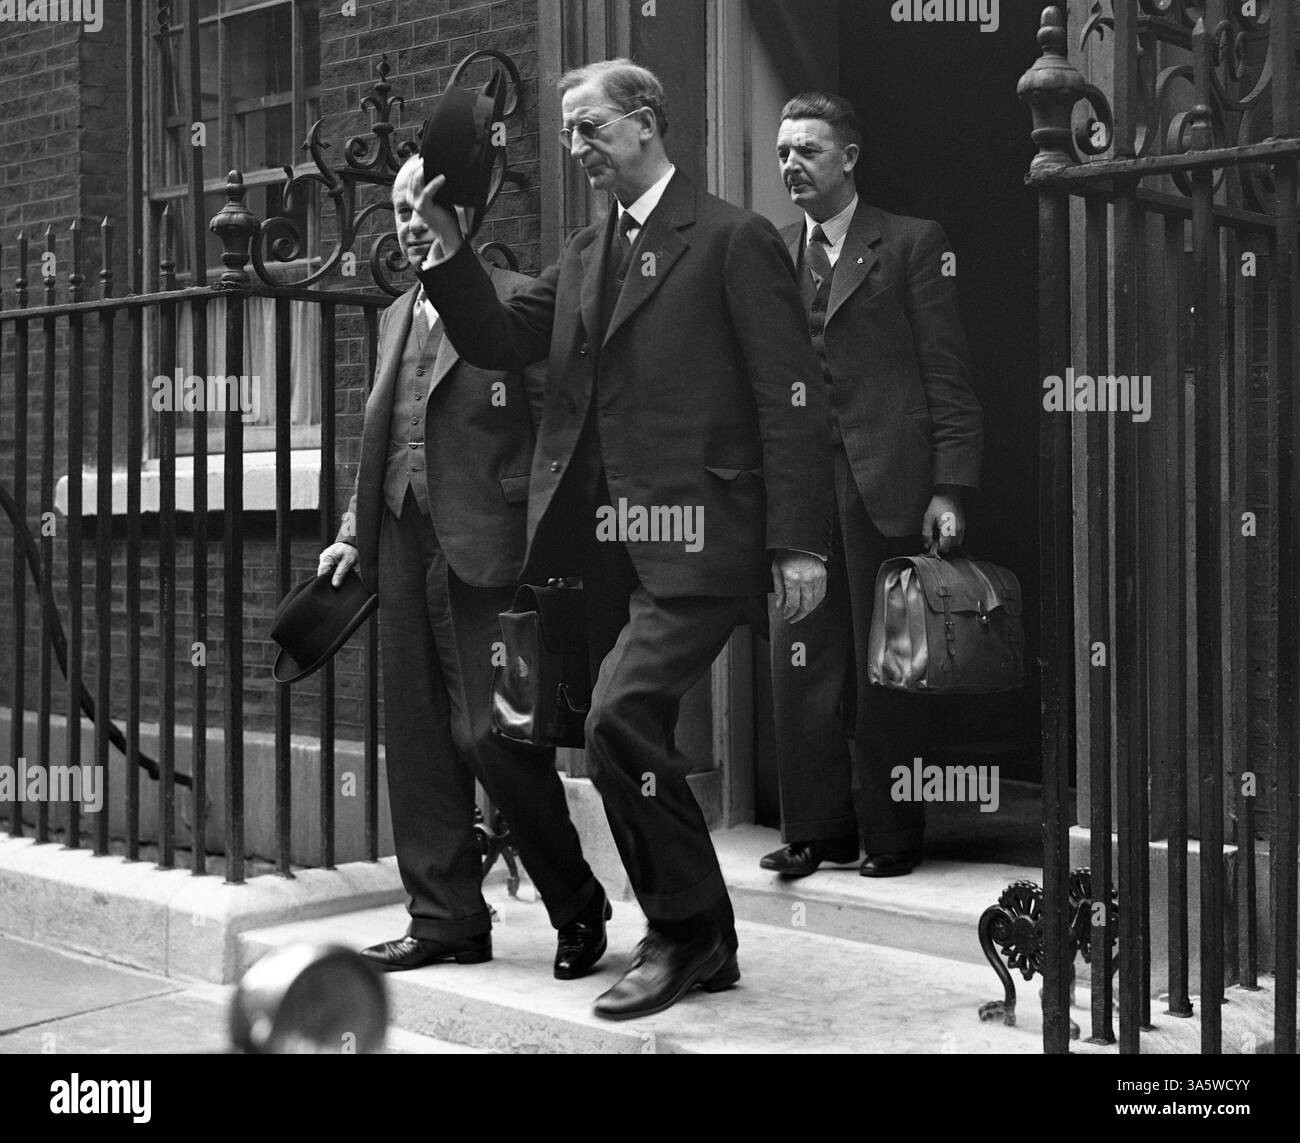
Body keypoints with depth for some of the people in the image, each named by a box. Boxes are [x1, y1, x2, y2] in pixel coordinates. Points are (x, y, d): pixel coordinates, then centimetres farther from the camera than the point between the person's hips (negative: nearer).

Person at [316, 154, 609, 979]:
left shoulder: (518, 302, -4)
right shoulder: (398, 316, 20)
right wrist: (356, 533, 13)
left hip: (484, 548, -7)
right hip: (403, 547, 8)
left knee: (490, 733, -10)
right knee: (418, 740, 7)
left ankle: (578, 907, 10)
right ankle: (446, 921, 17)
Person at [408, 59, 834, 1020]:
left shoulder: (733, 241, -3)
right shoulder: (586, 255, 19)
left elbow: (790, 399, -8)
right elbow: (501, 341, 12)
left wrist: (798, 544, -13)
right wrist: (448, 250, -2)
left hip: (694, 539, -8)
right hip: (610, 541, 8)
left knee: (620, 719, -19)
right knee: (630, 737, 10)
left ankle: (685, 934, -1)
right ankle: (699, 943, 25)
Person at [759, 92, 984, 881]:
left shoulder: (911, 244, 3)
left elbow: (948, 373, -2)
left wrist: (948, 487, -10)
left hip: (886, 484, -4)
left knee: (886, 667, 3)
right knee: (799, 664, 3)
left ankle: (894, 834, 14)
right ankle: (816, 829, 14)